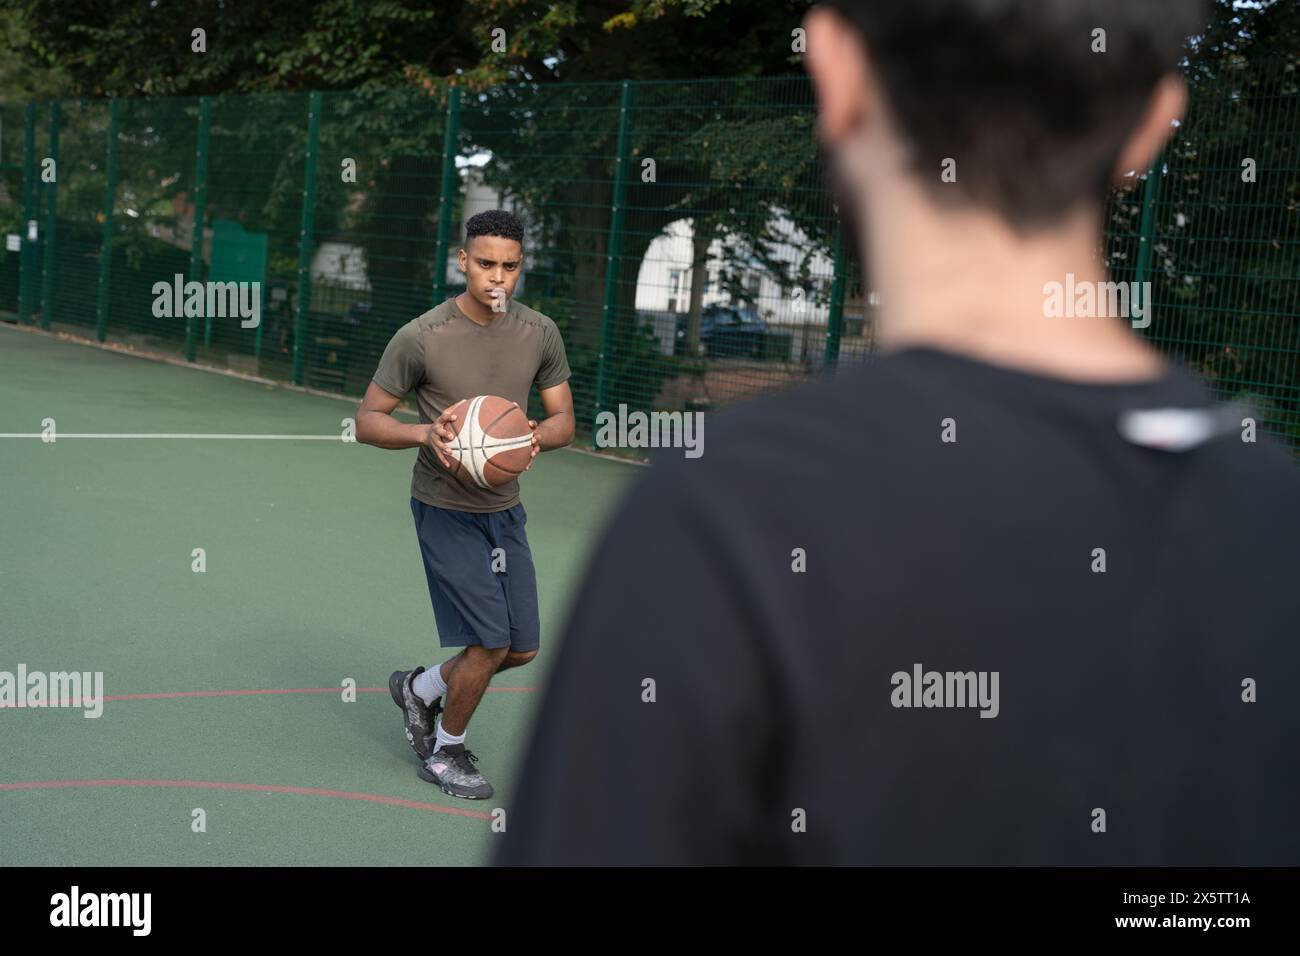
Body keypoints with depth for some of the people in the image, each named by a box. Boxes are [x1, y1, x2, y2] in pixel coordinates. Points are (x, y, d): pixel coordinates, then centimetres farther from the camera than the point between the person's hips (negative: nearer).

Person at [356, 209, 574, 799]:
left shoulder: (540, 334, -2)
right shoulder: (420, 338, -15)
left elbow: (564, 419, 5)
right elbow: (367, 421, -9)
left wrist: (536, 437, -19)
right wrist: (426, 433, -28)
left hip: (505, 508, 6)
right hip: (446, 509, -6)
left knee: (522, 649, 10)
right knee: (490, 642, -10)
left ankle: (420, 689, 36)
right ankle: (446, 752, 16)